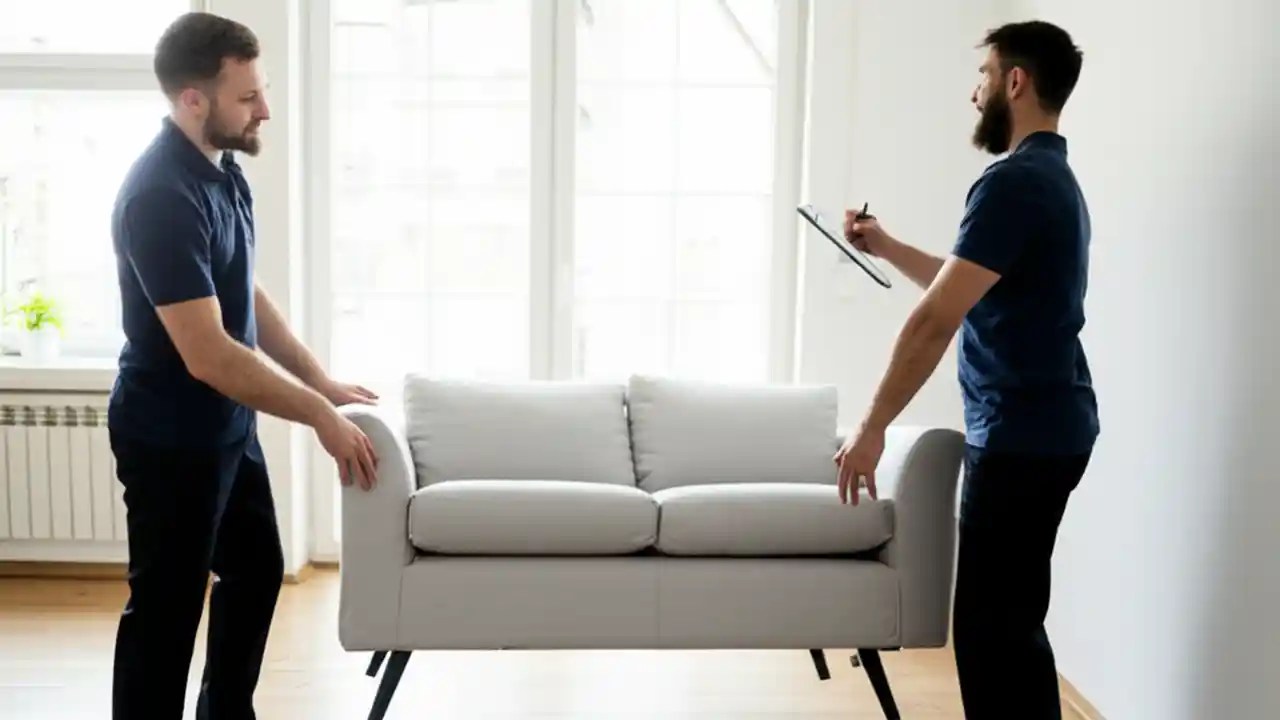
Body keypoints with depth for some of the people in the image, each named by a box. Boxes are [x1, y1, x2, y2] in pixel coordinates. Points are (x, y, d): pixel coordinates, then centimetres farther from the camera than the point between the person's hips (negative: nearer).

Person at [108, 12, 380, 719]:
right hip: (169, 438, -10)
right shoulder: (160, 195, -26)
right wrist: (321, 416, -24)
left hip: (228, 426, 10)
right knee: (167, 605, 4)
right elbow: (208, 356, -30)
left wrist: (324, 382, 10)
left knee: (256, 569, 21)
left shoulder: (223, 169, 4)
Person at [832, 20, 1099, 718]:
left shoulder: (1013, 181, -17)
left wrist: (872, 425, -19)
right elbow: (966, 291, 27)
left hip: (1021, 435, -10)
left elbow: (937, 319, -22)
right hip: (1043, 427, 10)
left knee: (992, 625, -4)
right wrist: (885, 247, 24)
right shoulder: (1055, 178, 16)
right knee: (1010, 618, 18)